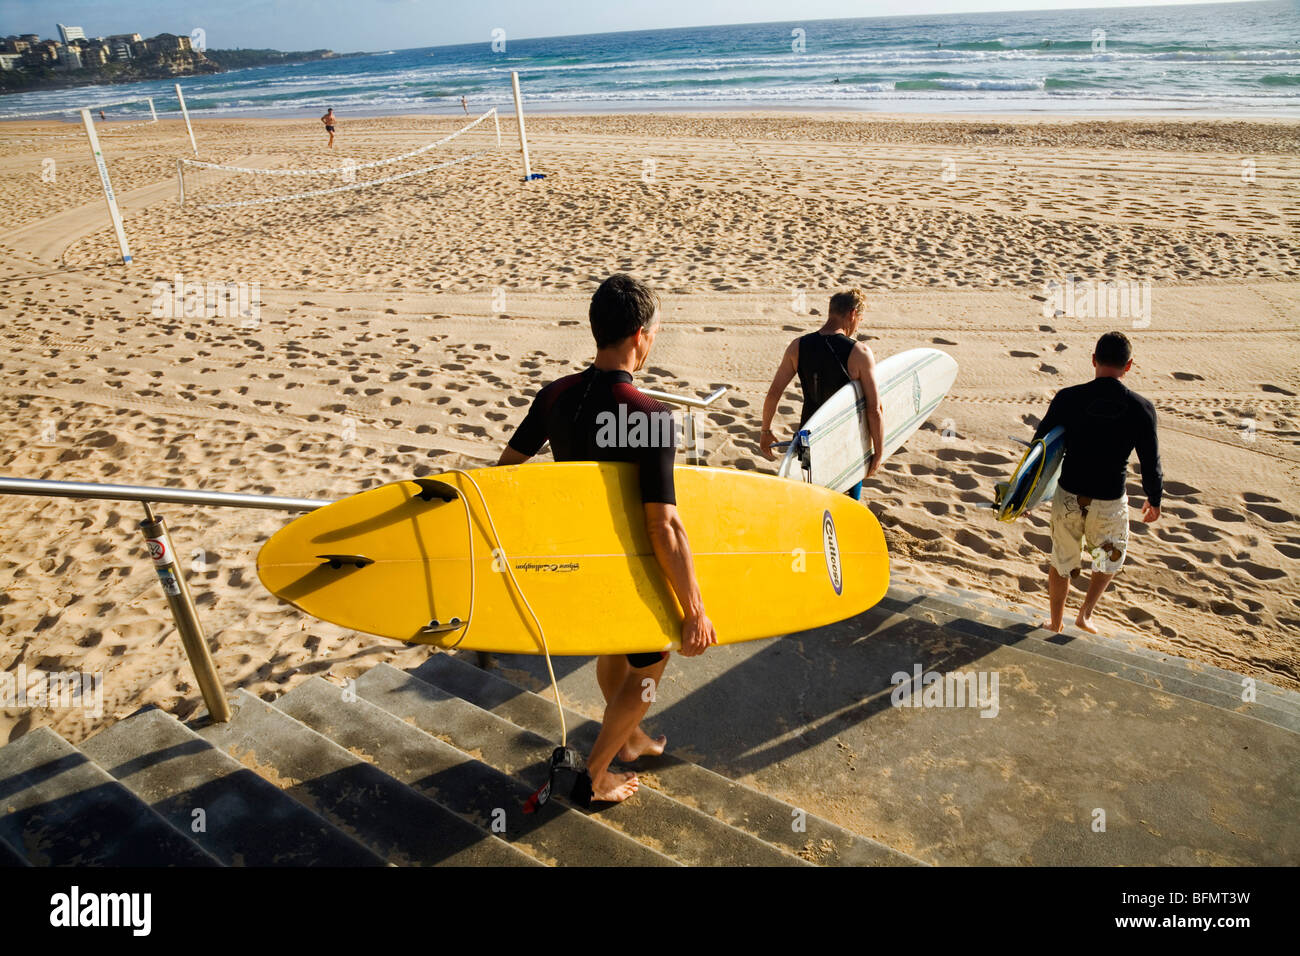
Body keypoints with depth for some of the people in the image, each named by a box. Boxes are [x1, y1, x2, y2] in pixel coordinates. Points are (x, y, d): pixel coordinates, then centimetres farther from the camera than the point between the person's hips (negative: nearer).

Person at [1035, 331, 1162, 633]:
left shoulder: (1068, 398, -11)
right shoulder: (1141, 408, -11)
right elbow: (1151, 464, -3)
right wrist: (1154, 500, 15)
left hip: (1068, 496, 1)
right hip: (1110, 502, 0)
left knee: (1061, 564, 20)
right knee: (1111, 558, 30)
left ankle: (1055, 626, 35)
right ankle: (1085, 614, 27)